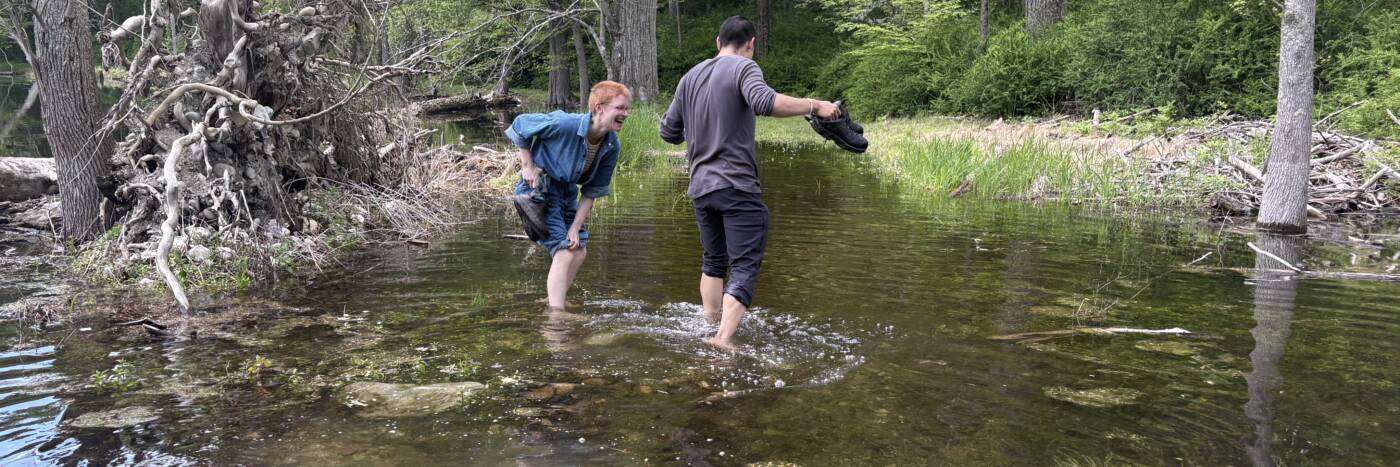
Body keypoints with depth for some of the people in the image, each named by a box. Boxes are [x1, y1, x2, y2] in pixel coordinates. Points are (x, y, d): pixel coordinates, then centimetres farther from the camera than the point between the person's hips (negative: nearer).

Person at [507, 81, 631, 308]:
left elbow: (592, 191, -2)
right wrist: (528, 167, -16)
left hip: (567, 192, 8)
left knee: (580, 251, 9)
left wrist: (575, 227, -8)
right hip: (539, 188, -7)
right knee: (564, 252, -17)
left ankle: (556, 301, 28)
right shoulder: (565, 124, -29)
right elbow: (520, 124, -15)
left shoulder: (612, 146, -10)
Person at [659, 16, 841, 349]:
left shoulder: (690, 77, 15)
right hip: (737, 187, -7)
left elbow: (668, 131, 19)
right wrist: (814, 106, -21)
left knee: (713, 261, 19)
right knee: (745, 267, -6)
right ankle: (724, 339, -16)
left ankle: (711, 327, 23)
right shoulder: (743, 68, -5)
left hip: (700, 188, 7)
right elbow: (765, 102, -26)